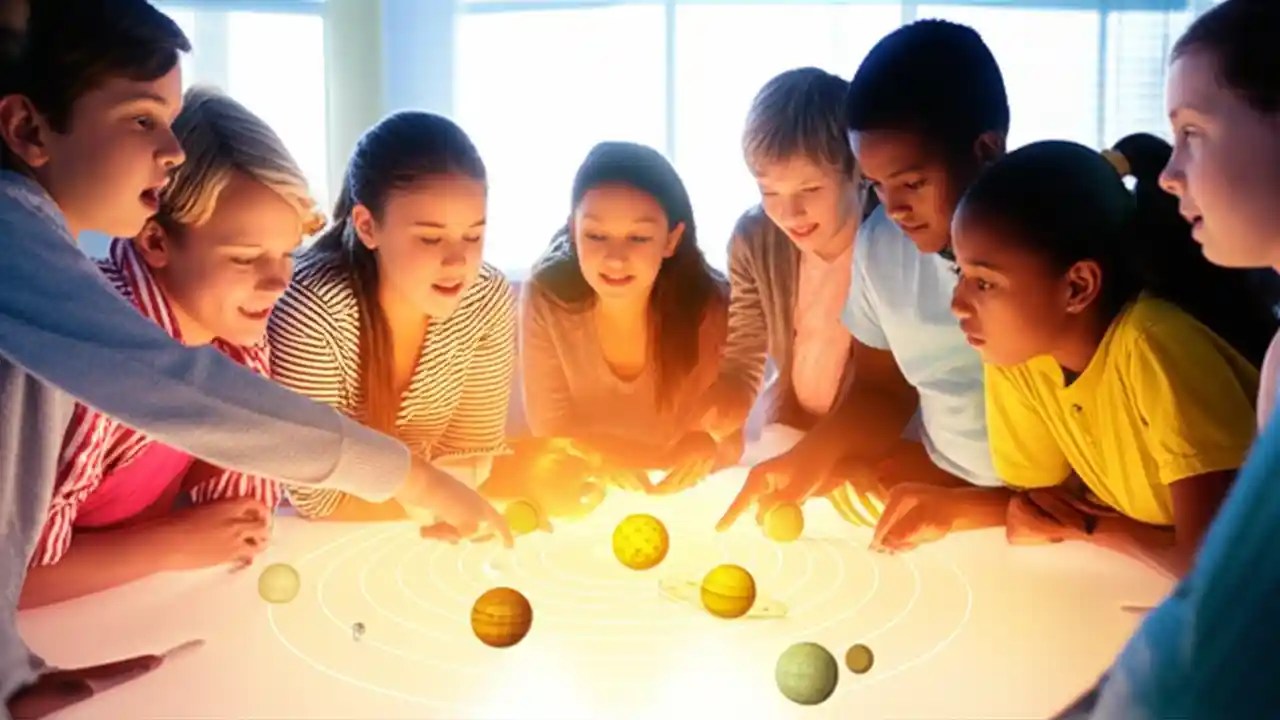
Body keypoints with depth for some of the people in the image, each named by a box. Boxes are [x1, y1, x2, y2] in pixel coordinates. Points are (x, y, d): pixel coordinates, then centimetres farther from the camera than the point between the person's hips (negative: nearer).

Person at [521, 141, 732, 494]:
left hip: (686, 495, 0)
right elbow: (551, 433, -9)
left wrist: (708, 447, -30)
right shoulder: (546, 300, -16)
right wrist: (600, 457, -28)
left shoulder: (711, 307, -17)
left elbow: (730, 435, -8)